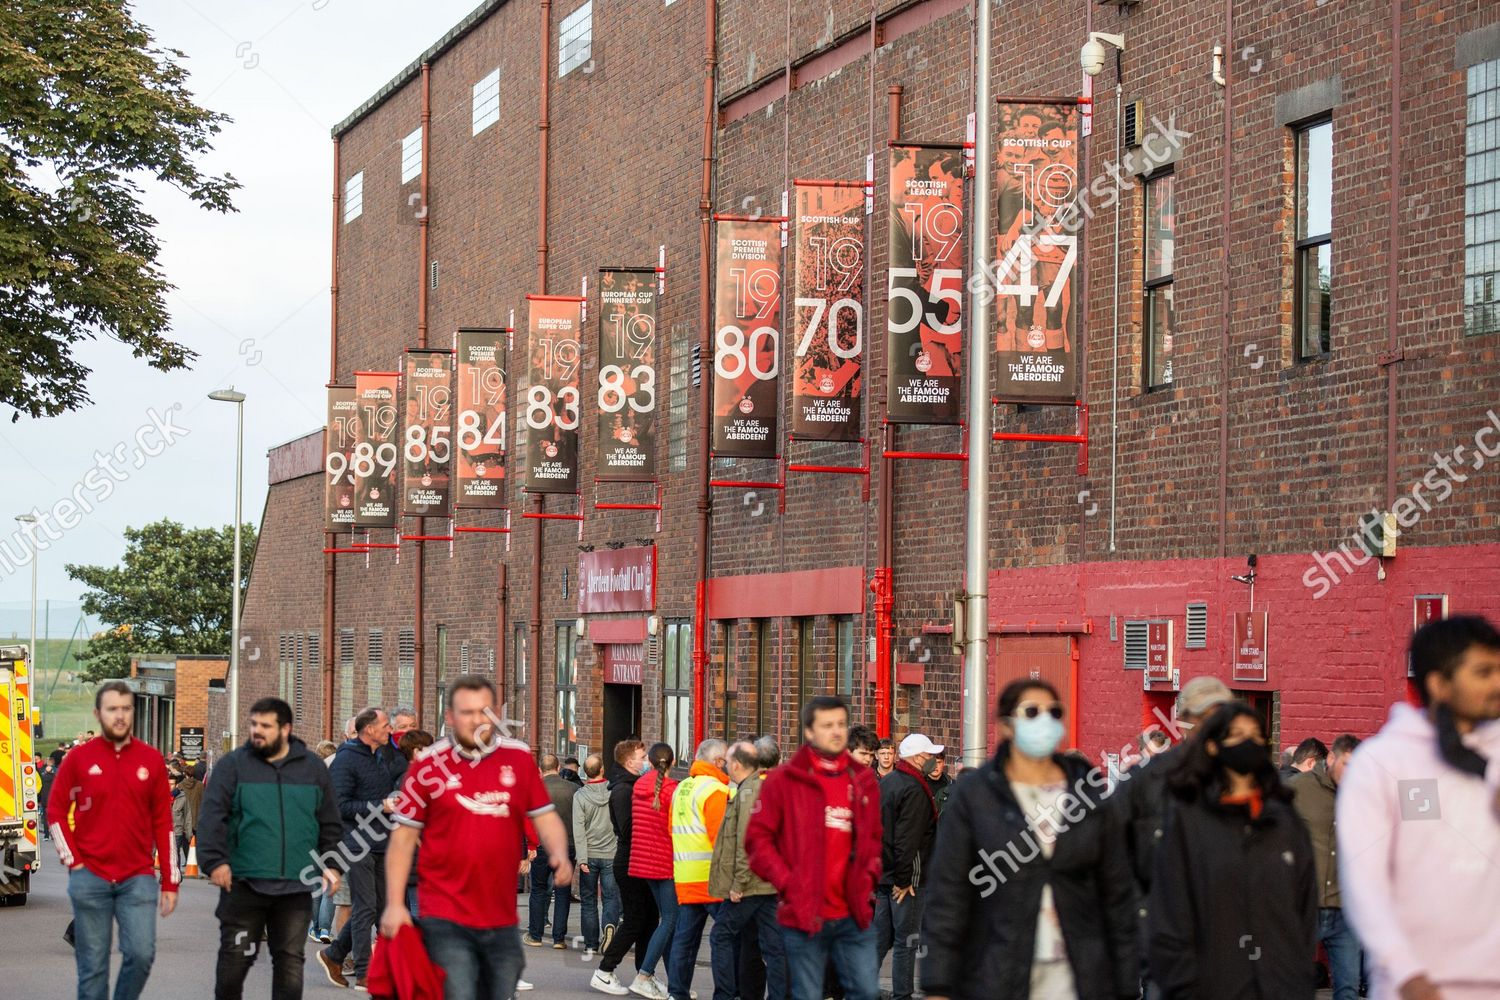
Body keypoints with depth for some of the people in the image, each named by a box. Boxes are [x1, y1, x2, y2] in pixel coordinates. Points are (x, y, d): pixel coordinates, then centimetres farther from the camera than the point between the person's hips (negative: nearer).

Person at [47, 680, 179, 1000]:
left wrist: (170, 881, 6)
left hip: (138, 878, 1)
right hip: (89, 878, -1)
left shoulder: (151, 760, 5)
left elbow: (163, 823, 7)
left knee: (142, 954, -13)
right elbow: (56, 811, 8)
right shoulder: (79, 758, 2)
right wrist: (72, 860, -3)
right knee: (93, 966, 2)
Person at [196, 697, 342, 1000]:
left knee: (290, 960, 5)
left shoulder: (313, 768, 10)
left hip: (296, 887, 2)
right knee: (235, 958, 1)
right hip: (244, 884, -2)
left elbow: (330, 823, 14)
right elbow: (212, 817, -6)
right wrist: (215, 861, -17)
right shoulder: (233, 765, 2)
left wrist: (330, 863, 6)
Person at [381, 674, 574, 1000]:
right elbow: (403, 839, 1)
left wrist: (559, 854, -11)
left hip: (503, 919, 4)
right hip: (446, 922, -4)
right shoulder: (428, 765, -2)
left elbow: (546, 817, 10)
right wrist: (394, 904, -5)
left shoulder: (519, 758, 6)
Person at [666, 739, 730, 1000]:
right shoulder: (714, 790, -11)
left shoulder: (681, 789, 15)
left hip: (683, 877, 8)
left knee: (685, 936, 10)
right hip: (711, 877, -8)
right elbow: (720, 835, -17)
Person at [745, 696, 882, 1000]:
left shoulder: (863, 780, 10)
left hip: (855, 914, 3)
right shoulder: (784, 780, -2)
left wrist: (868, 877, 5)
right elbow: (757, 838, -2)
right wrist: (787, 884, -11)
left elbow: (874, 837, 21)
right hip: (804, 914, -3)